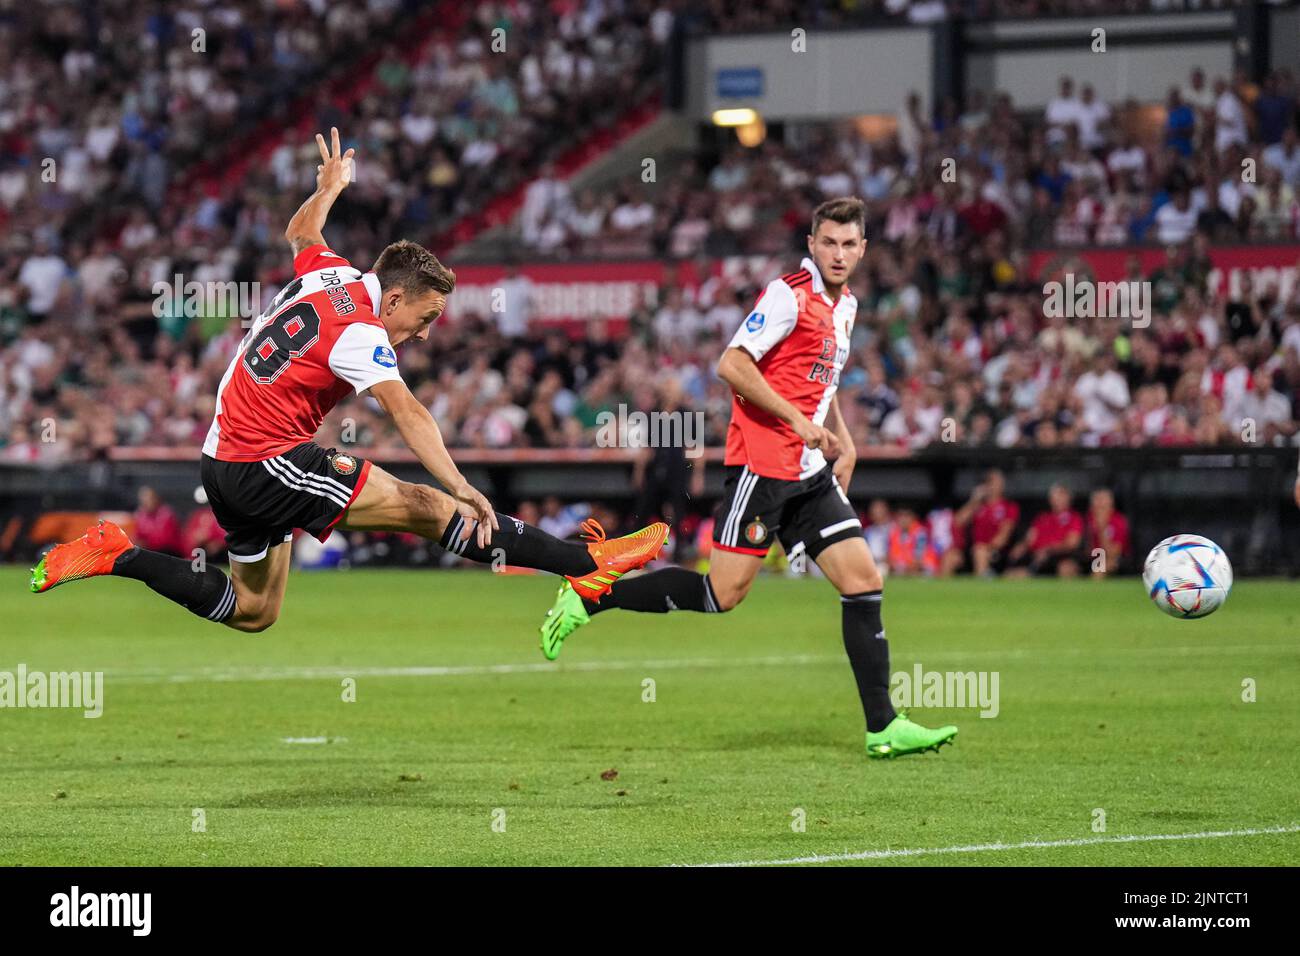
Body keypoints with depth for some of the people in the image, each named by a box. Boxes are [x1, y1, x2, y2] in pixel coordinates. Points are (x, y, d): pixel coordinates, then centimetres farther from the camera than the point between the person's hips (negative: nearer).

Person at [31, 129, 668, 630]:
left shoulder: (327, 273, 7)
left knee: (252, 614, 17)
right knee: (425, 508, -16)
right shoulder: (359, 332, -18)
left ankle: (115, 556, 12)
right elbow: (407, 414, -31)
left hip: (226, 465, 10)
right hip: (268, 463, -10)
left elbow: (300, 232, 30)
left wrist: (329, 187, 47)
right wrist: (461, 488, -41)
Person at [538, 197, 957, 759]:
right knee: (723, 592, -11)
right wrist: (799, 422, -19)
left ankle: (883, 727, 2)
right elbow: (732, 365, -18)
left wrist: (843, 441, 19)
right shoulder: (790, 294, -12)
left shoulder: (844, 305, 16)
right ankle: (588, 598, 2)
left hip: (809, 471, 8)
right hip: (763, 463, -8)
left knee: (863, 579, 0)